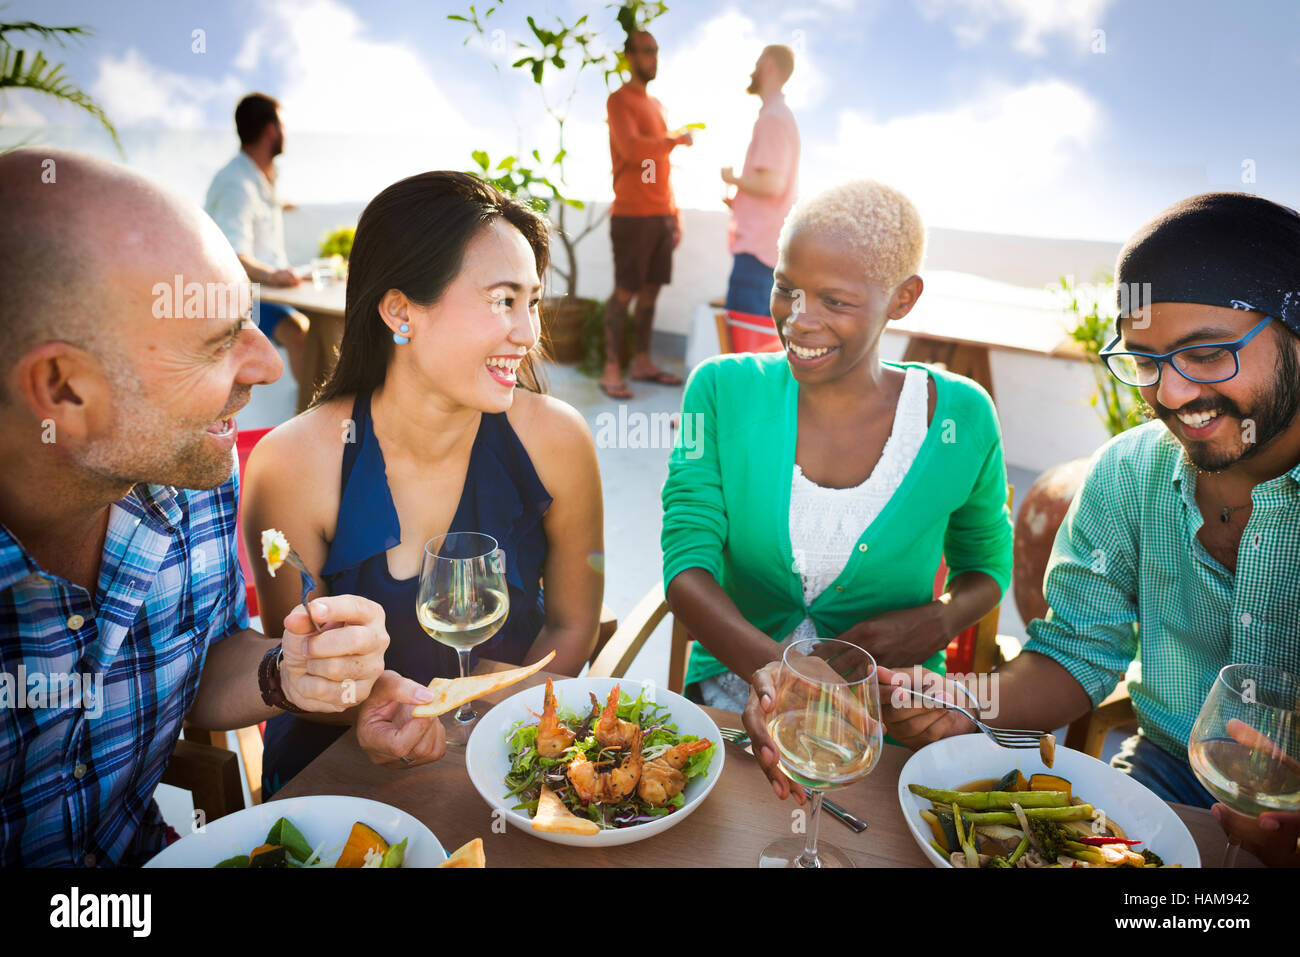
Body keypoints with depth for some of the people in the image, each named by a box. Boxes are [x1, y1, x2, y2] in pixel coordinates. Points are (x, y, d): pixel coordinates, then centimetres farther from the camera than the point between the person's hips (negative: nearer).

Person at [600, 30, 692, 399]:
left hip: (661, 215, 7)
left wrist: (675, 212, 16)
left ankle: (641, 362, 14)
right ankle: (611, 369, -1)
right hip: (632, 215, -7)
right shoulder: (619, 100, -3)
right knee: (625, 291, -6)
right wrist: (676, 140, -11)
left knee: (651, 289, 7)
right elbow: (630, 148, -19)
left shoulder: (656, 104, 21)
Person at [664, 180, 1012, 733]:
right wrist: (773, 669, -30)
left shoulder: (960, 417, -3)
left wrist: (938, 621, -10)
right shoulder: (723, 391, -4)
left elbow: (986, 565, 13)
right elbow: (688, 565, -11)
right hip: (732, 690, 0)